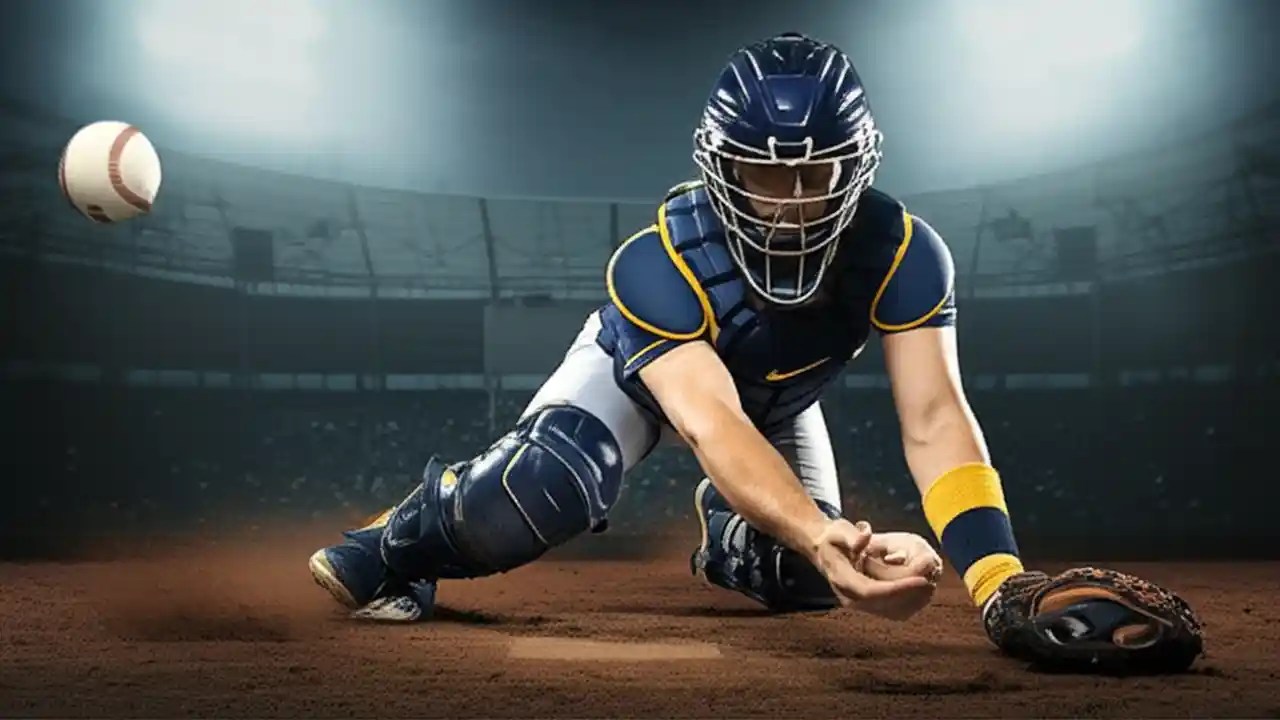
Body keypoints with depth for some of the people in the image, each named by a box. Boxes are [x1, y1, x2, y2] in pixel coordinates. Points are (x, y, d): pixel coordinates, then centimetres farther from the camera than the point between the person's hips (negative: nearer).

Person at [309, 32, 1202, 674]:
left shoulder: (901, 253, -35)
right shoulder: (657, 266, -43)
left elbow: (934, 418, -43)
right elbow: (712, 427, -56)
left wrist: (1001, 581, -58)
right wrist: (820, 537, -74)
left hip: (775, 401, 4)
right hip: (642, 366, -4)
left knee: (803, 578, -4)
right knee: (539, 494, -31)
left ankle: (721, 537, 34)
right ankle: (398, 542, 1)